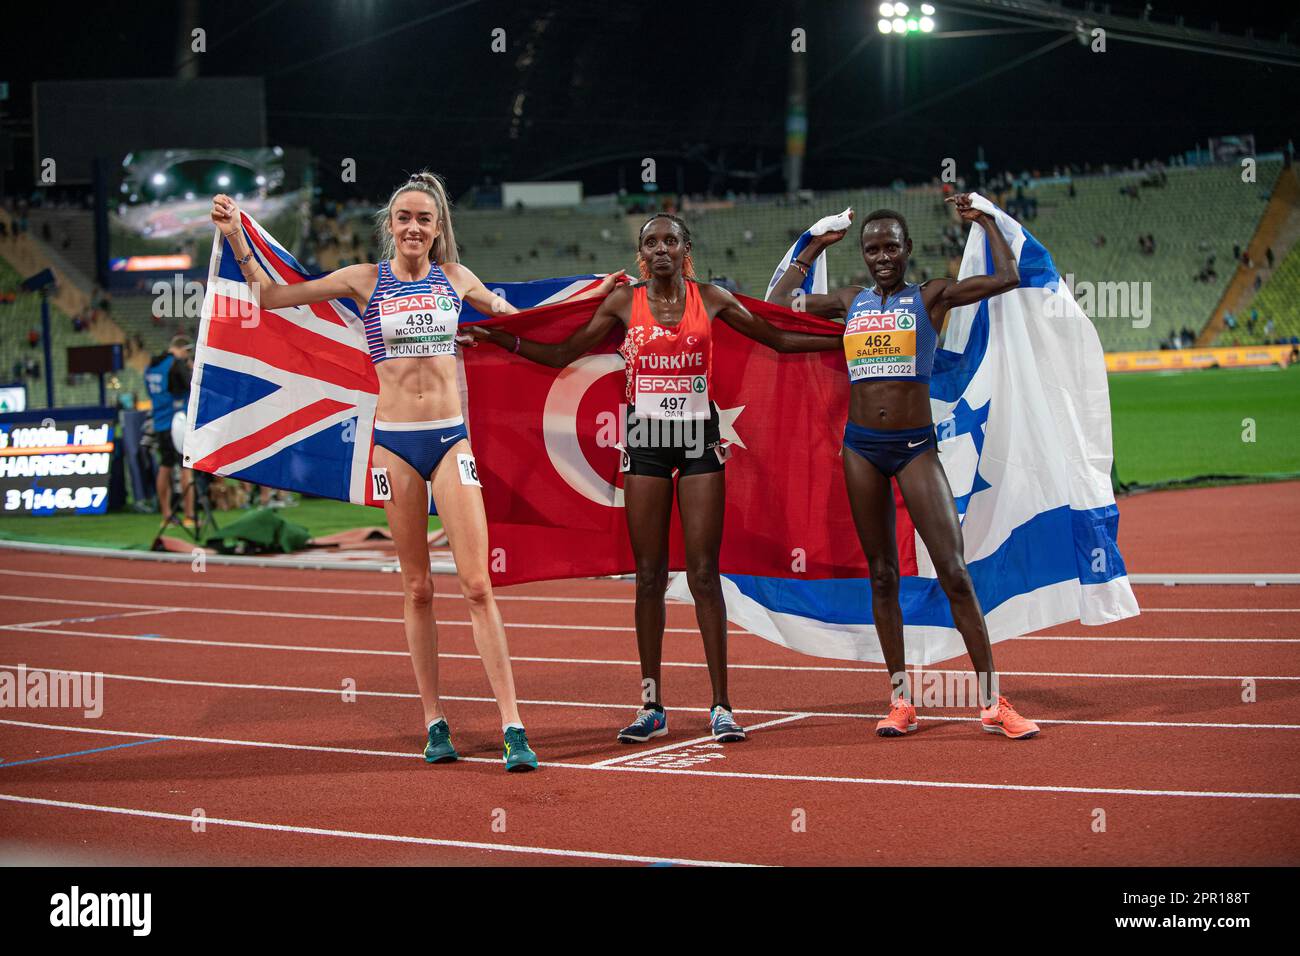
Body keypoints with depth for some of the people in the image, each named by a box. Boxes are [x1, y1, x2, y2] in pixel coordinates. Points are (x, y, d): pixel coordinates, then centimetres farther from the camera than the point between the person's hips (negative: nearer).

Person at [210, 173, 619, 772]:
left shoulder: (454, 277, 9)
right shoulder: (365, 280, 3)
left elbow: (513, 317, 27)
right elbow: (270, 296, 6)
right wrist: (237, 240, -6)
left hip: (451, 438, 0)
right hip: (394, 441, 0)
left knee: (477, 584, -7)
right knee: (417, 589, 5)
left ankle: (512, 727, -10)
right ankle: (434, 722, 13)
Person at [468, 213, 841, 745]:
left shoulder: (710, 298, 5)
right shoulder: (624, 302, 5)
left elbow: (779, 340, 12)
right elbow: (563, 355, 9)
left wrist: (846, 339, 7)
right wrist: (497, 338, 1)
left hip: (699, 438, -1)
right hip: (645, 440, 1)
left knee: (704, 573, -4)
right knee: (649, 576, 2)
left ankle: (721, 707, -2)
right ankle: (651, 706, 10)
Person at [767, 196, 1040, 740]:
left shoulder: (931, 297, 1)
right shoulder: (850, 302, 11)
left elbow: (1007, 278, -8)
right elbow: (777, 302, 17)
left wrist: (984, 221, 2)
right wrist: (815, 247, 18)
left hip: (916, 447, -3)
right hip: (861, 446, 4)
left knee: (954, 572, -10)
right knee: (882, 576, 7)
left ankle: (993, 702, -7)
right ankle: (901, 701, 12)